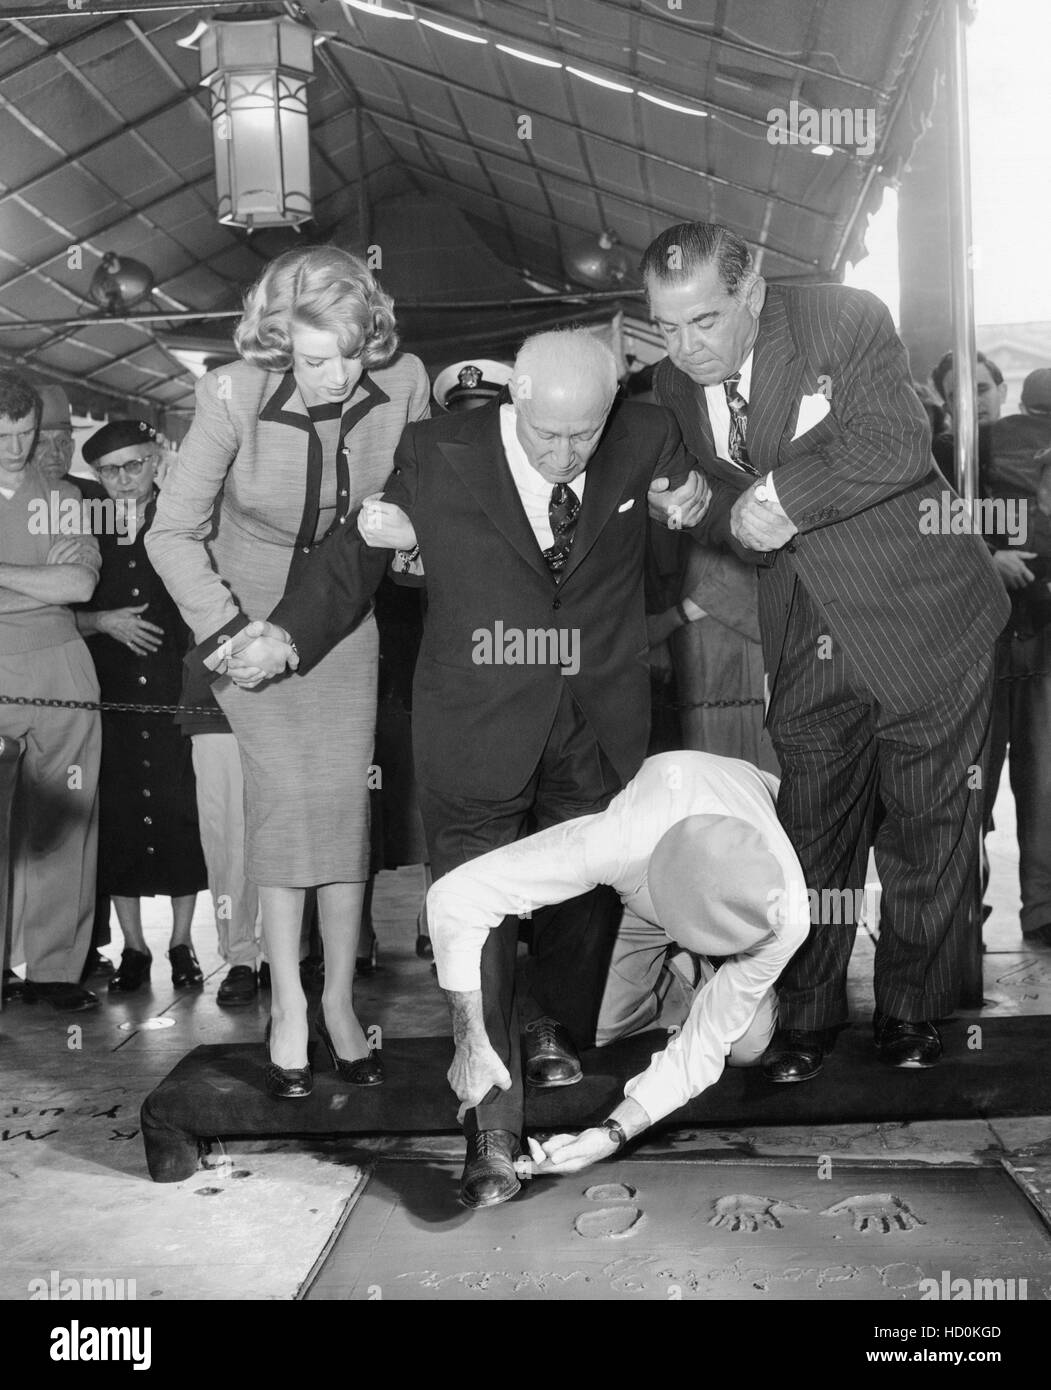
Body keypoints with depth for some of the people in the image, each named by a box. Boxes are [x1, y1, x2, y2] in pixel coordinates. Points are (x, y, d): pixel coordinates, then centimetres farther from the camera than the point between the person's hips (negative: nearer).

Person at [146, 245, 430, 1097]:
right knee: (285, 792, -9)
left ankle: (339, 996, 11)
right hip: (252, 617, -2)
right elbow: (174, 533, -16)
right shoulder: (235, 397, -24)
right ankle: (288, 1002, 3)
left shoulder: (403, 382, -18)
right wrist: (223, 631, -22)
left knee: (343, 796, -2)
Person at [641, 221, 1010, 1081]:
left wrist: (784, 496, -24)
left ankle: (912, 1011, 27)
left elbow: (898, 444, -24)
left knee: (927, 832, 7)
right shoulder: (676, 386, 3)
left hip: (920, 624, -3)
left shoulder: (847, 322, -12)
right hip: (811, 648, 4)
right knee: (812, 835, 7)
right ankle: (807, 1018, 24)